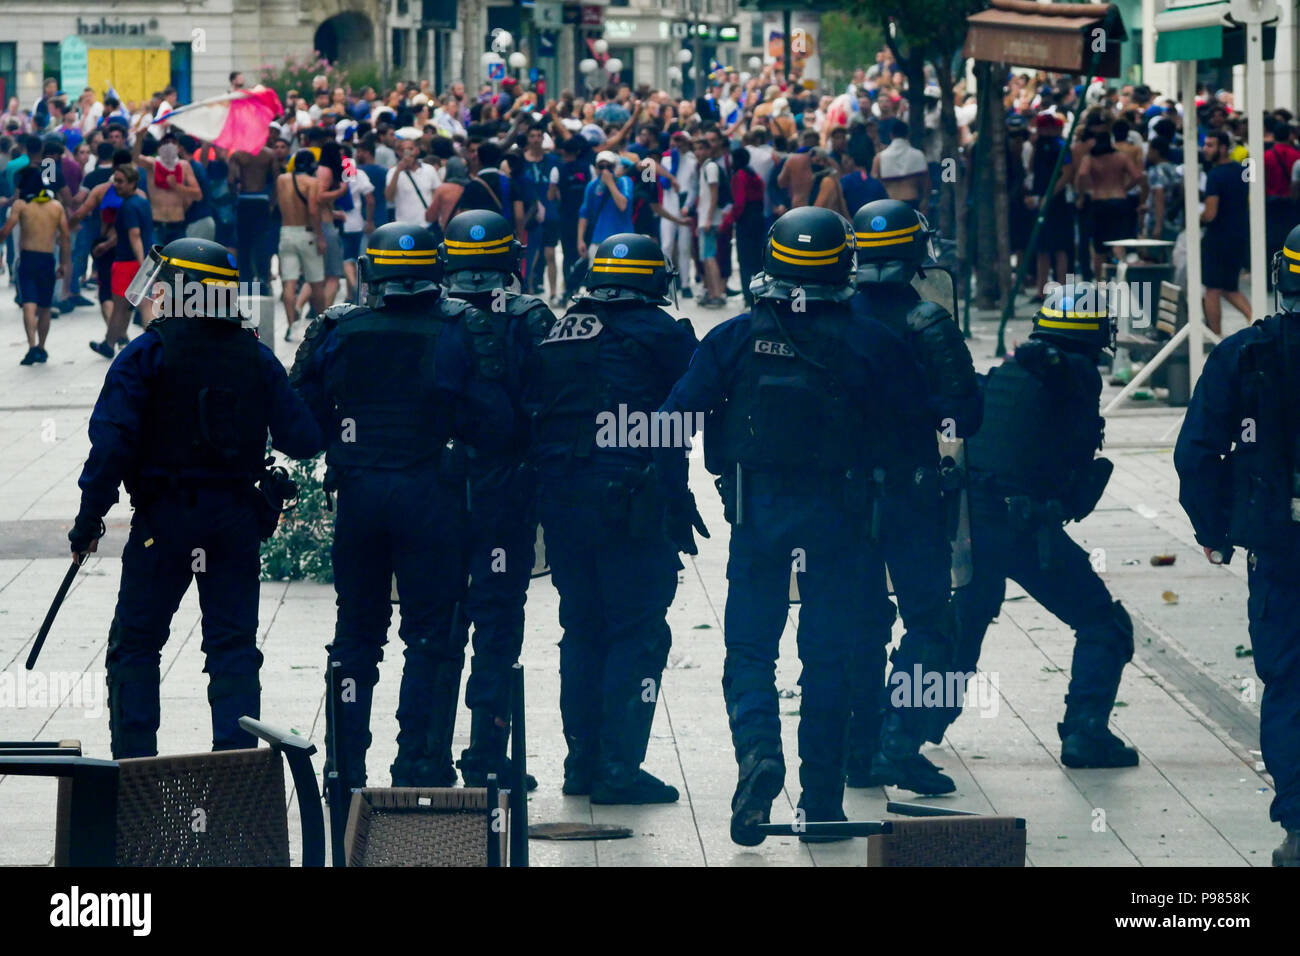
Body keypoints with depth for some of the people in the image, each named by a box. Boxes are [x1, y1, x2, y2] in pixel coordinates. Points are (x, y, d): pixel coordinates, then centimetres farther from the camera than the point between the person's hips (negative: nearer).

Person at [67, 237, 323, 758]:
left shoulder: (146, 355, -9)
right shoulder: (256, 357, 3)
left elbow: (113, 441, -16)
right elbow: (302, 439, 2)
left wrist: (90, 517, -10)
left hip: (164, 517, -3)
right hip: (236, 515, 3)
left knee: (135, 643, 7)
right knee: (233, 646, 9)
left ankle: (134, 764, 2)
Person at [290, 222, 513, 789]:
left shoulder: (337, 330, 0)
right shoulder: (462, 331, -6)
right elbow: (493, 424, -8)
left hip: (357, 493, 3)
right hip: (430, 499, -2)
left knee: (356, 633, 14)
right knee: (432, 637, 5)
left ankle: (344, 768, 15)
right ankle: (419, 769, 1)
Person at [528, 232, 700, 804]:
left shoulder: (556, 335, 11)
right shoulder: (657, 332, -5)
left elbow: (533, 413, 13)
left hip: (560, 501, 6)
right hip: (630, 504, -6)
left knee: (583, 631, 15)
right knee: (639, 633, -1)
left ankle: (582, 762, 17)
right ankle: (618, 768, -6)